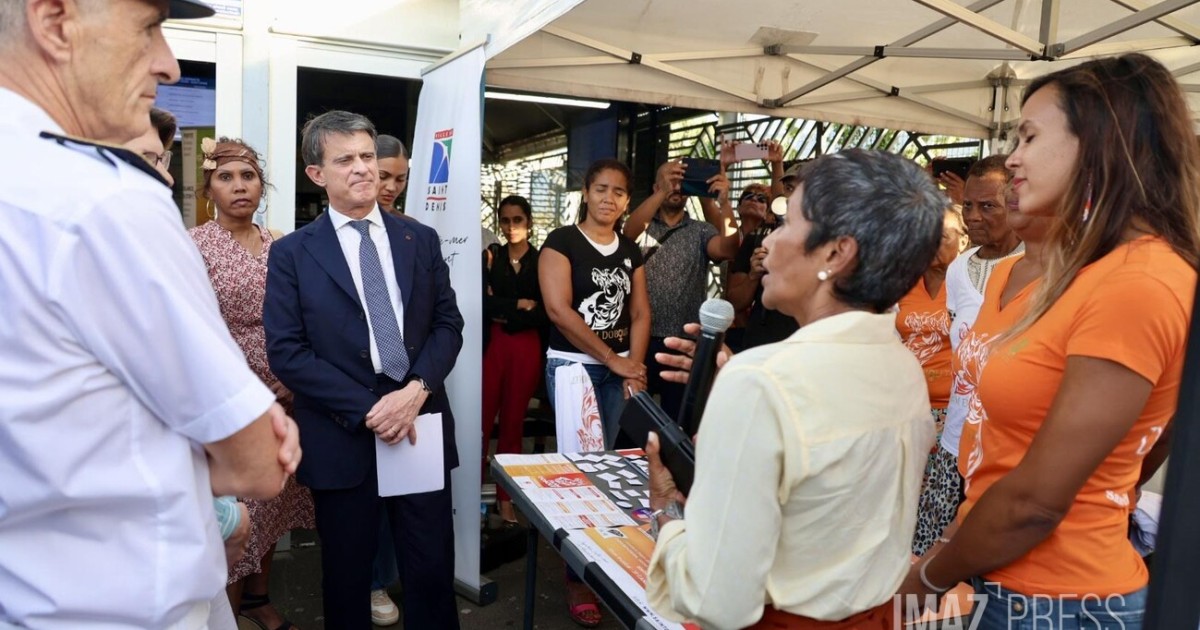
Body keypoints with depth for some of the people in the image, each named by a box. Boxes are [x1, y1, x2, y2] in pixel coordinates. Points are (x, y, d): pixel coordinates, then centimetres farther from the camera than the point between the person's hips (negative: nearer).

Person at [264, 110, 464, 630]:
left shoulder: (421, 241, 7)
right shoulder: (292, 254, -1)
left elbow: (448, 324, 5)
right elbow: (285, 352, -7)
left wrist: (417, 389, -12)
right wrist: (367, 410, -13)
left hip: (422, 425, 2)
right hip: (341, 438, -1)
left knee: (433, 572, 8)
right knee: (346, 579, 14)